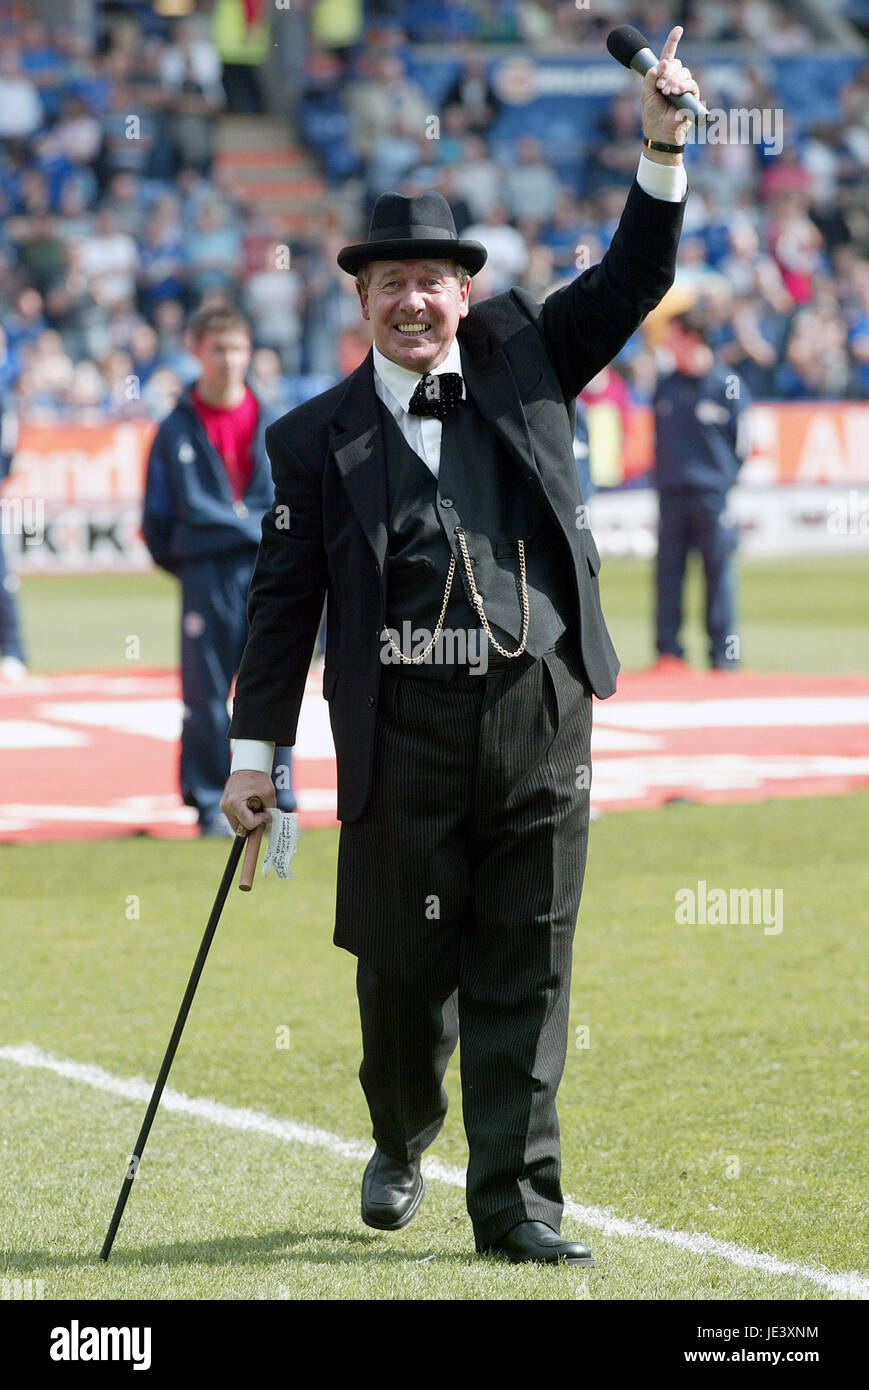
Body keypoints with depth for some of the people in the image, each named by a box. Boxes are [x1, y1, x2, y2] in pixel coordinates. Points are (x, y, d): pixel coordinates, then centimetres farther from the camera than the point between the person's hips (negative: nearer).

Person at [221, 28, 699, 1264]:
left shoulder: (522, 357, 11)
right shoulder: (319, 439, 4)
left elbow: (632, 283, 8)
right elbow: (283, 601, 3)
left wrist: (663, 148, -6)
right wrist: (255, 754, 0)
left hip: (541, 720, 2)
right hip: (406, 733, -2)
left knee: (527, 972, 2)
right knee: (405, 966, 6)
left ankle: (515, 1205, 6)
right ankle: (402, 1144, 34)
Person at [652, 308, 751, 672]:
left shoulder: (727, 385, -1)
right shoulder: (664, 386, 12)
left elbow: (740, 439, 1)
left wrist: (730, 485, -3)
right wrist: (660, 482, 9)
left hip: (713, 492, -4)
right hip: (671, 492, 4)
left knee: (718, 571, -2)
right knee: (668, 573, 2)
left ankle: (724, 654, 1)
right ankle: (668, 650, 7)